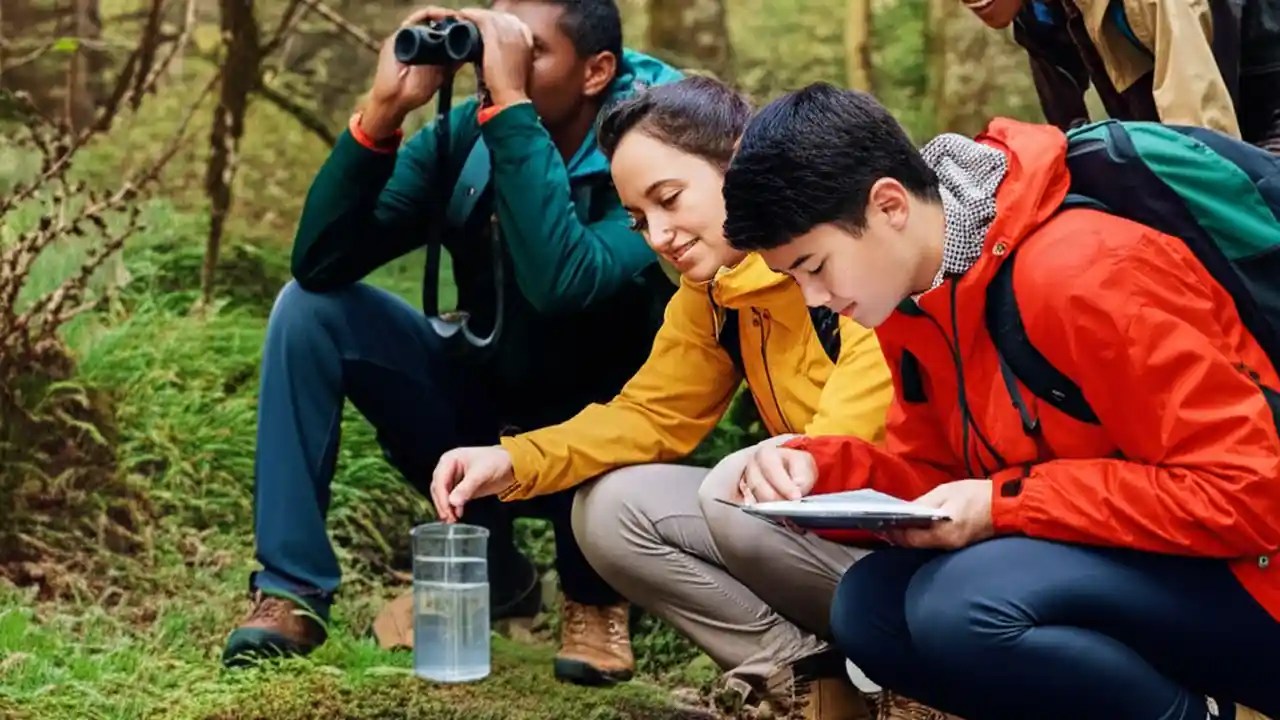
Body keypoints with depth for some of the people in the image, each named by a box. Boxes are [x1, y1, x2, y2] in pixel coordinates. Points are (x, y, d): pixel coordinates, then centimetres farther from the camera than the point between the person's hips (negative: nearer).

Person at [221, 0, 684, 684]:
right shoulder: (462, 135, -12)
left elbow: (564, 283, -45)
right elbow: (320, 261, -20)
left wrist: (510, 104, -43)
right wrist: (383, 110, -31)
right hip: (483, 404, 4)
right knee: (311, 307, -14)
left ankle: (598, 595, -5)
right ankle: (291, 588, -9)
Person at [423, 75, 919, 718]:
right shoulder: (710, 292, 6)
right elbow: (652, 415, 9)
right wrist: (515, 462, -4)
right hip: (820, 521, 8)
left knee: (730, 505, -29)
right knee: (610, 511, -1)